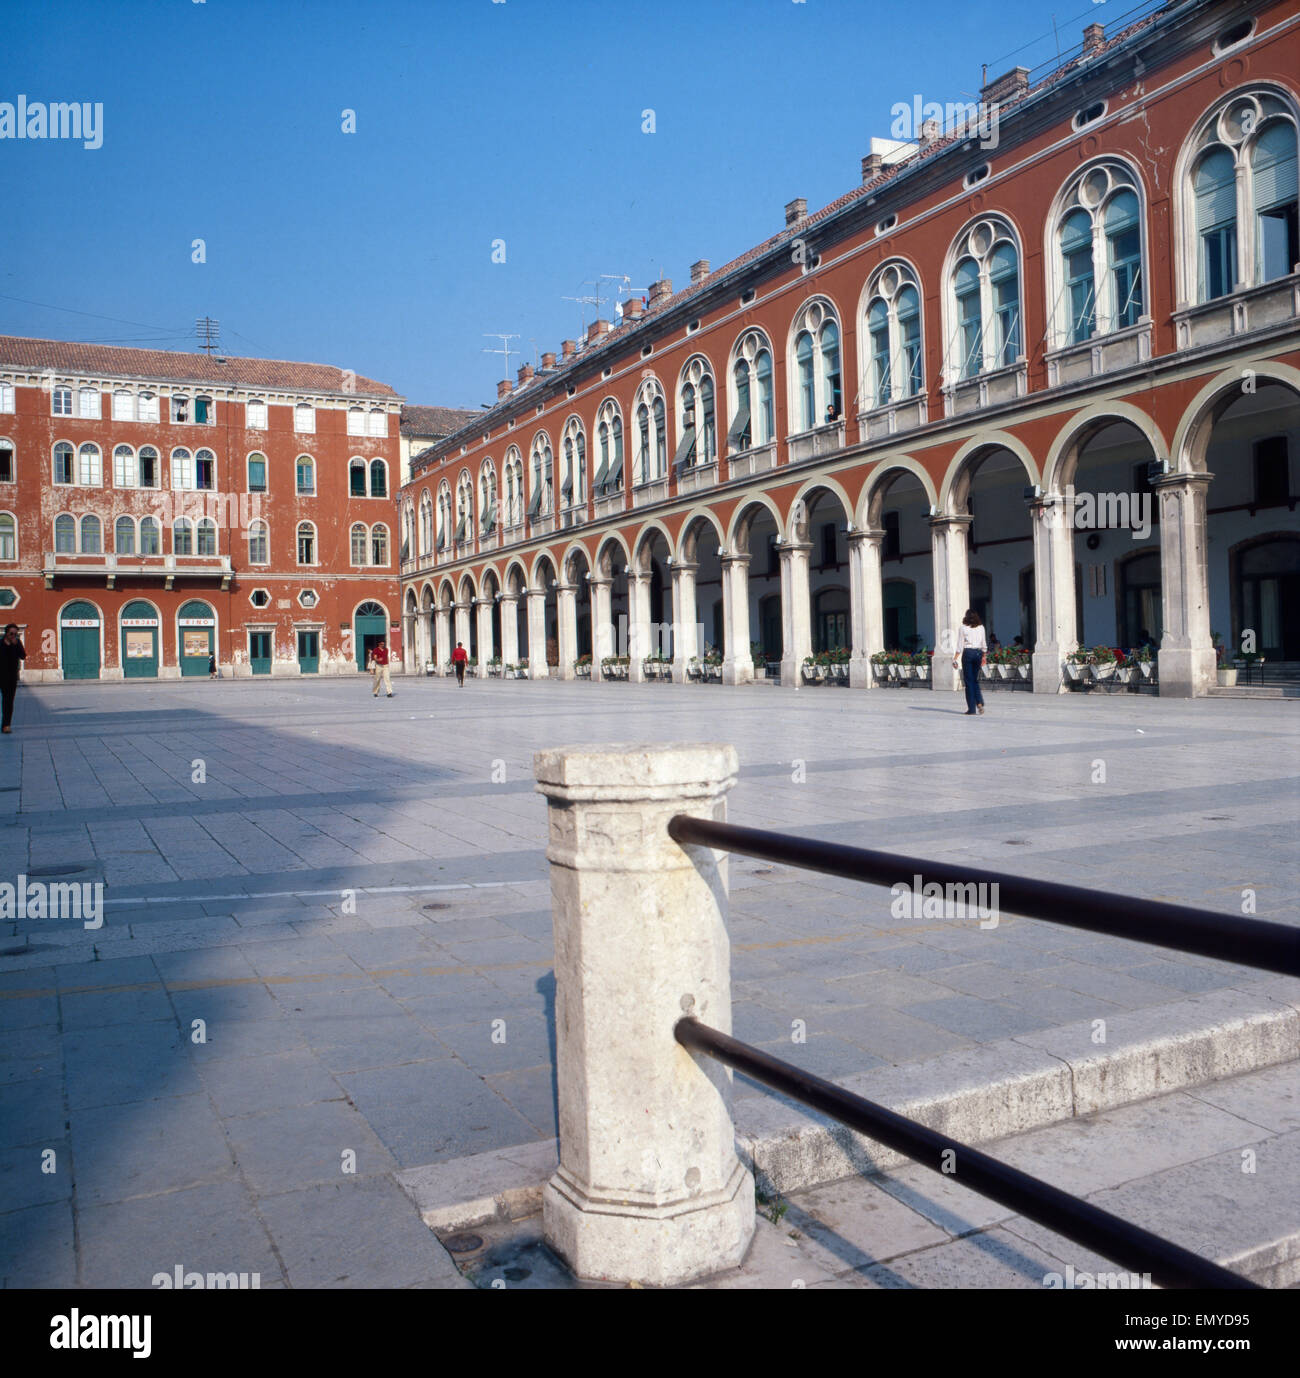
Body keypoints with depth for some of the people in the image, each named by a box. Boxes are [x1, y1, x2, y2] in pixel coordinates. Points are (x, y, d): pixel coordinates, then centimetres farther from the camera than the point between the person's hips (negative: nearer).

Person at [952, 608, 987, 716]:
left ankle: (972, 709, 1)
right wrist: (983, 656, 20)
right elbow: (984, 644, 9)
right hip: (978, 653, 4)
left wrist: (955, 659, -2)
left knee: (968, 681, 2)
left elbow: (960, 646, -7)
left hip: (968, 653, -4)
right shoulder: (981, 627, 5)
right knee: (975, 680, 17)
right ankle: (979, 702, -1)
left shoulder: (962, 628, -5)